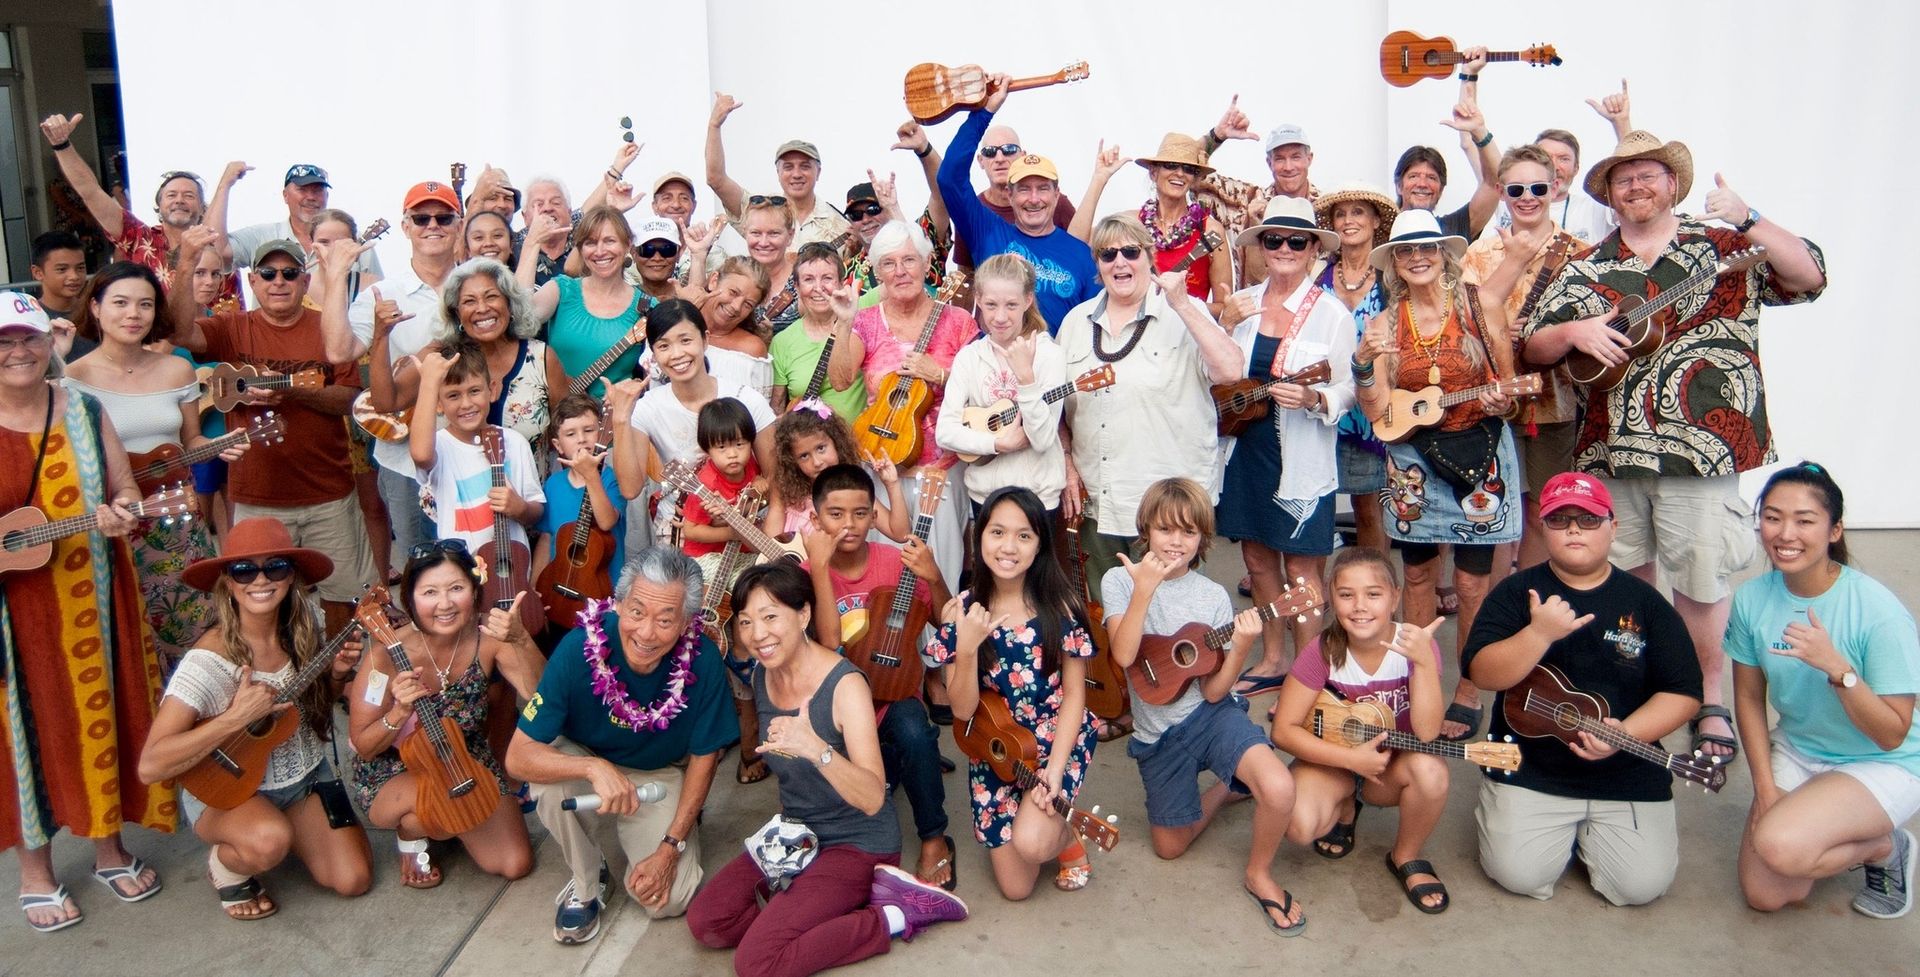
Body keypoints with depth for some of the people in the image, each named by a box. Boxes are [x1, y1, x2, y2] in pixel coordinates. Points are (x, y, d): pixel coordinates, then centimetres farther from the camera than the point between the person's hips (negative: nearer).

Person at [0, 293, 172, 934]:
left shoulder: (84, 412, 4)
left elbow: (125, 489, 7)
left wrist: (120, 513, -15)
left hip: (89, 602, 2)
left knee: (101, 717, 11)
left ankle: (110, 848, 28)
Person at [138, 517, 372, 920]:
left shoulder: (304, 633, -10)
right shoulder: (208, 660, -26)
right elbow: (150, 766, -30)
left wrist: (337, 674, -11)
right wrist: (236, 718, -35)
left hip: (305, 777, 5)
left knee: (353, 879, -9)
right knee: (269, 841, -36)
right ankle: (226, 865, 0)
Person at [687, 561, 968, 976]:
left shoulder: (844, 685, -24)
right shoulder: (761, 676, -2)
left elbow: (872, 799, -33)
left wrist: (815, 748, -47)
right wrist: (787, 819, 8)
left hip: (857, 845, -8)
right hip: (795, 833, 8)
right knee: (705, 921, -7)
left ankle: (892, 917, -5)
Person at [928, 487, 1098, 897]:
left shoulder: (1060, 605, -14)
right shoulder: (962, 613, -10)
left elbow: (1074, 693, -8)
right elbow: (963, 710, -10)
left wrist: (1055, 767, -19)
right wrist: (967, 648, -27)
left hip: (1057, 741, -2)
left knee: (1030, 842, -27)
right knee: (1015, 887, 3)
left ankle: (1068, 838, 8)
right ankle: (1042, 822, 33)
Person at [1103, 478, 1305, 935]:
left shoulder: (1213, 597, -5)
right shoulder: (1120, 581, -6)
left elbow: (1213, 691, -10)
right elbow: (1123, 655, -22)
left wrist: (1242, 645, -26)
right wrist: (1145, 589, -28)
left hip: (1210, 715, -1)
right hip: (1158, 733, 1)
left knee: (1278, 789, -28)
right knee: (1170, 846, 12)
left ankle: (1259, 874, 3)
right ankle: (1228, 787, 40)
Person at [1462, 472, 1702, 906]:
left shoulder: (1644, 602, 2)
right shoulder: (1517, 591, -2)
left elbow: (1683, 692, -1)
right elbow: (1482, 674, -13)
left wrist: (1626, 732, -17)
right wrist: (1540, 633, -28)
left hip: (1628, 776, 2)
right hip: (1529, 770, -1)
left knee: (1641, 884, -12)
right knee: (1520, 873, -16)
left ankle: (1588, 832, 19)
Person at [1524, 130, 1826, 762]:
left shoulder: (1724, 247, 5)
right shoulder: (1585, 271, 10)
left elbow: (1809, 279, -8)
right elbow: (1533, 349, 8)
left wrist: (1748, 221, -18)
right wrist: (1574, 332, -12)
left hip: (1701, 446, -3)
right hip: (1610, 451, 3)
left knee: (1700, 582, 2)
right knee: (1623, 580, 13)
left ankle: (1709, 702, 20)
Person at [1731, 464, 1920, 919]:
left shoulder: (1878, 611, -25)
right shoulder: (1752, 598, -12)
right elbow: (1749, 697, 2)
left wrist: (1836, 667, -36)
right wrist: (1765, 787, -4)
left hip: (1883, 766, -4)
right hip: (1796, 752, 5)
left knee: (1780, 847, -29)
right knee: (1764, 895, -4)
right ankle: (1834, 832, 24)